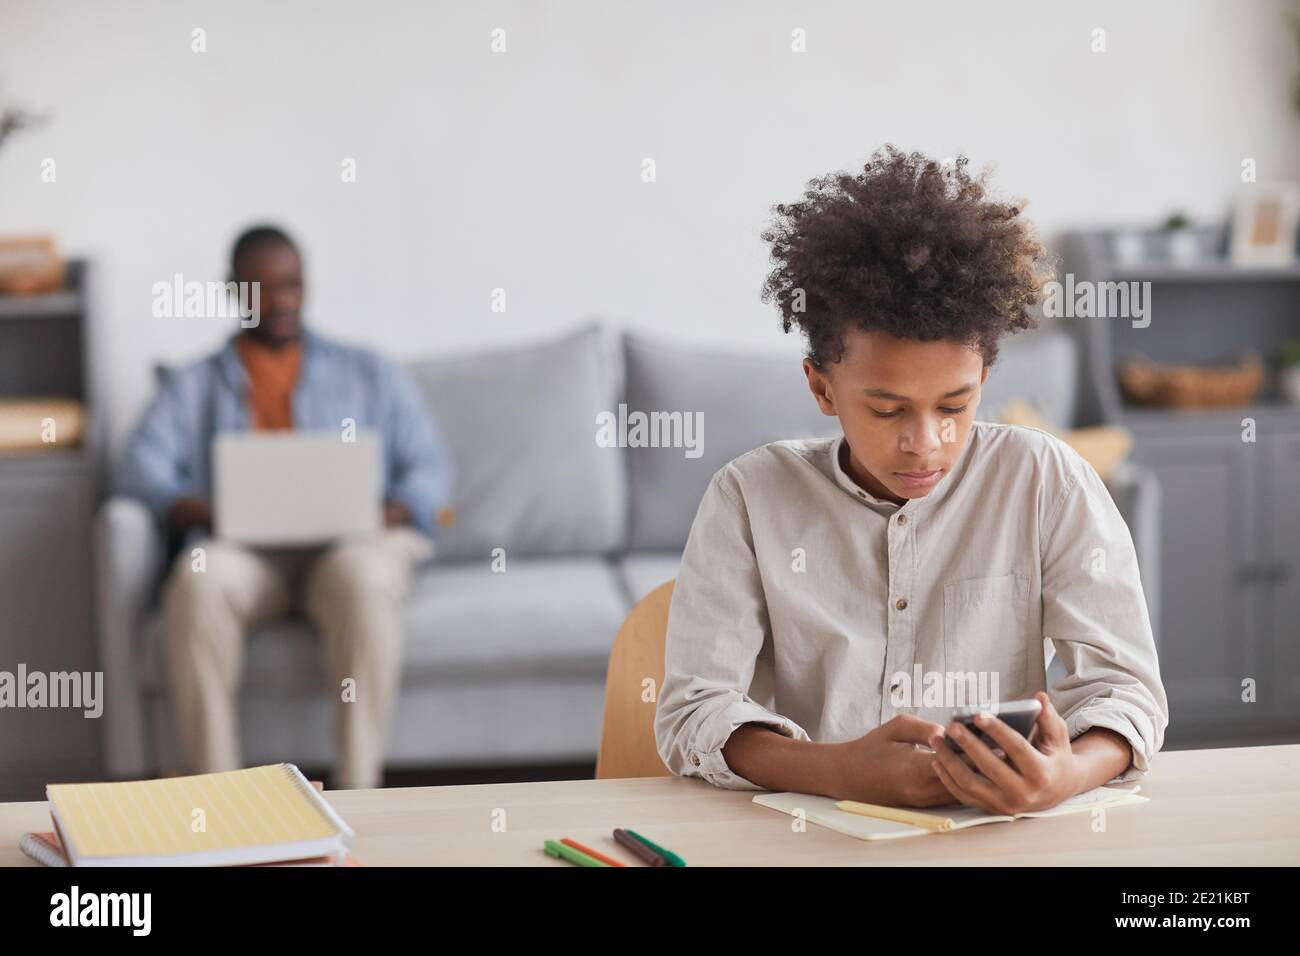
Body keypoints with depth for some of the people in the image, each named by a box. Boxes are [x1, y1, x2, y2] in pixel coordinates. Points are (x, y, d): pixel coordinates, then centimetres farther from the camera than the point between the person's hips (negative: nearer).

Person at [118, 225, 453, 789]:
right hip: (245, 552, 0)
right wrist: (202, 511, -15)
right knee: (200, 578, -37)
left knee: (364, 574, -38)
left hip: (351, 544, 0)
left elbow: (429, 464, 14)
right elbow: (141, 466, 6)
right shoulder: (193, 386, 23)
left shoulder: (368, 374, 24)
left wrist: (392, 511, -9)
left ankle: (357, 791, -38)